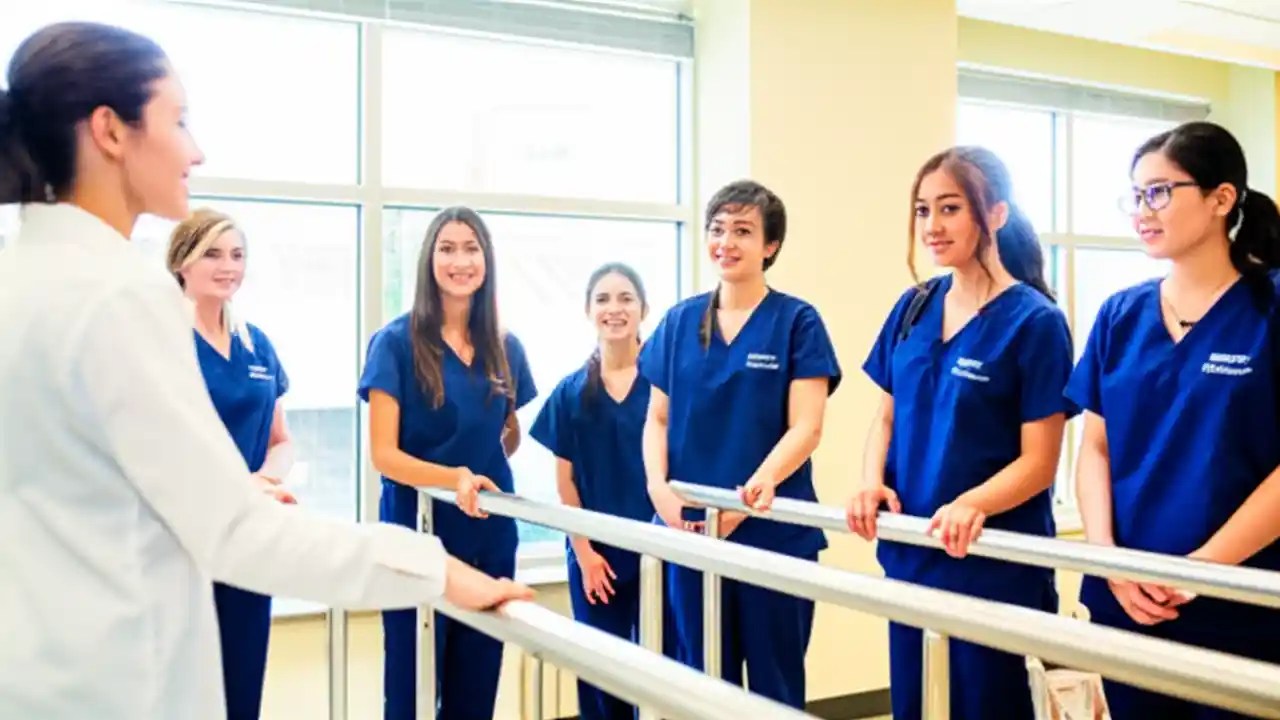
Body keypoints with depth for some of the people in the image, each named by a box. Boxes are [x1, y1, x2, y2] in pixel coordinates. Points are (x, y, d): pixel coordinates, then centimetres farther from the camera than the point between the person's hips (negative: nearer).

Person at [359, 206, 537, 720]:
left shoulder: (505, 348, 5)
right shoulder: (397, 342, -8)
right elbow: (383, 454, -13)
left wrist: (483, 471, 0)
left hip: (491, 534, 4)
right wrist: (453, 477, -27)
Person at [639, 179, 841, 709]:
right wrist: (658, 486, -9)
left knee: (774, 684, 8)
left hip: (775, 534, -3)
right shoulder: (679, 321, 8)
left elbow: (805, 427, -10)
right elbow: (657, 420, 9)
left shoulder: (797, 321, -3)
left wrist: (761, 484, -28)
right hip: (691, 531, 3)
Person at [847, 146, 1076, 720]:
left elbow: (1038, 462, -13)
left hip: (996, 566, -5)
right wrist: (872, 482, -9)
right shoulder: (913, 308, 5)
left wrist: (972, 505, -31)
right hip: (909, 556, 6)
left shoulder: (1035, 321, -12)